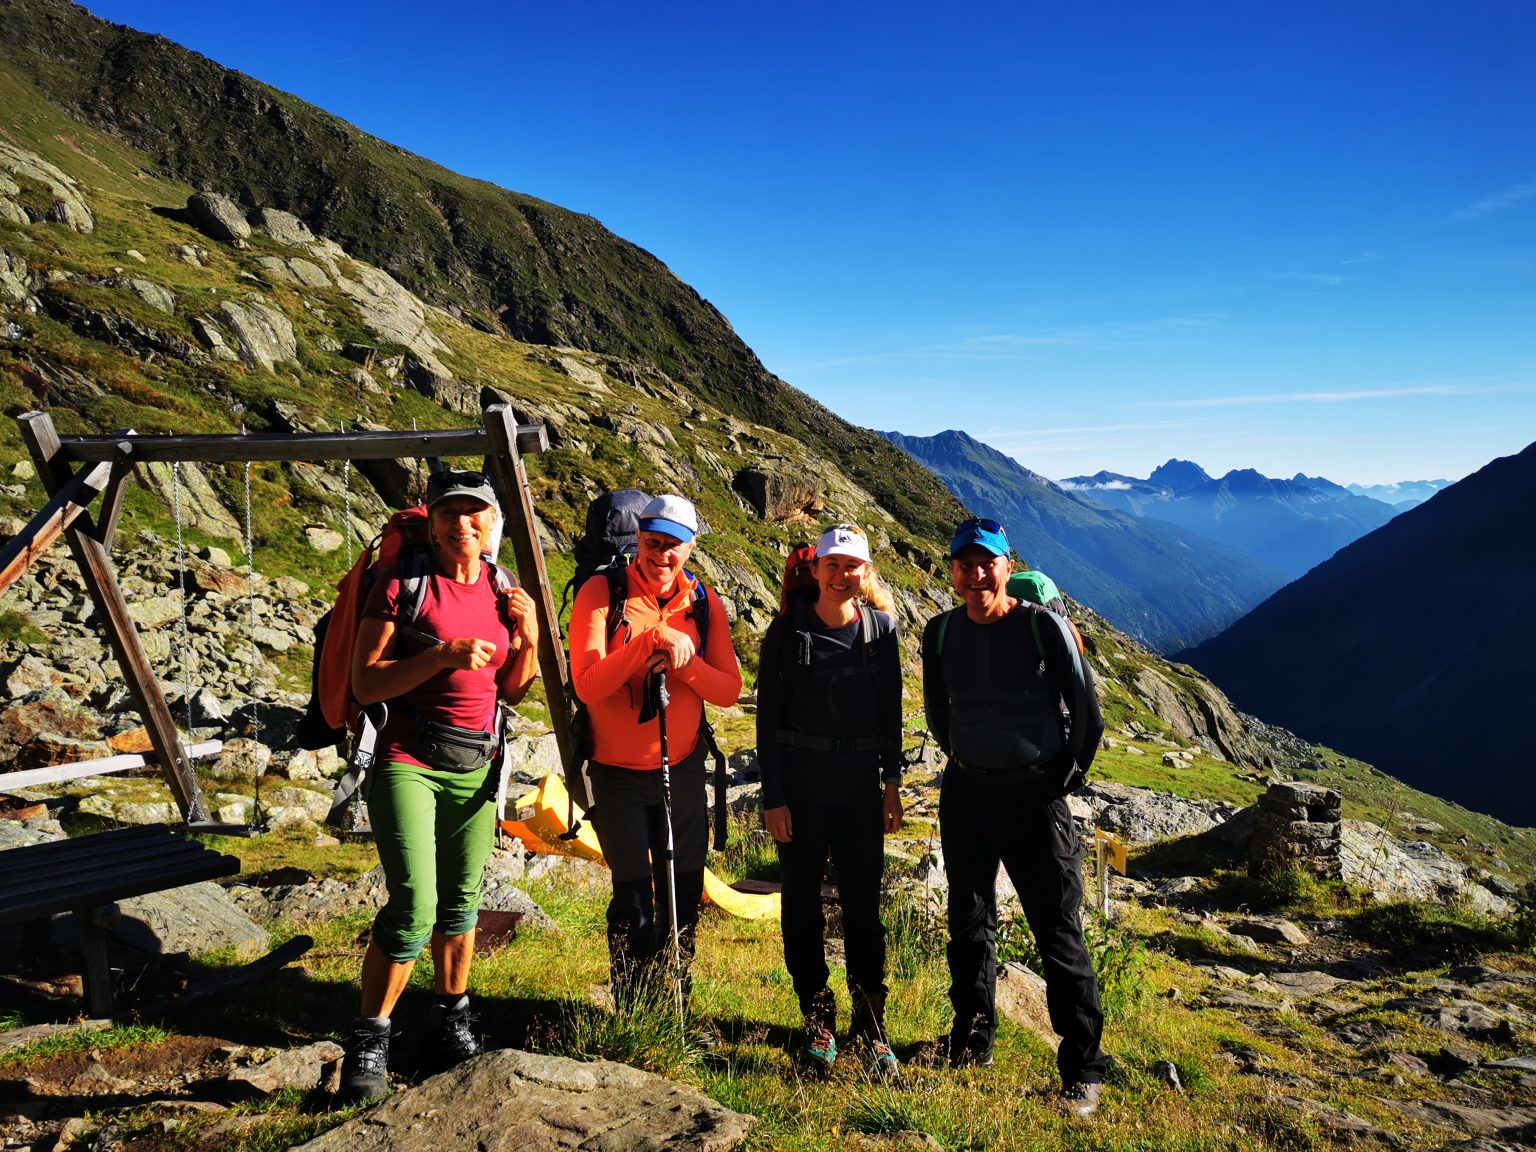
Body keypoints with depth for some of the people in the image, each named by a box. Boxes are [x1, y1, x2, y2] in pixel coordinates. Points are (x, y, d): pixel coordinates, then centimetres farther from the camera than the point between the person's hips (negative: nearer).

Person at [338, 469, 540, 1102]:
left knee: (461, 900, 14)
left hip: (477, 767, 5)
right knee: (413, 906, -12)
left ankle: (452, 1013, 33)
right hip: (407, 763, -5)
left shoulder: (503, 591, 7)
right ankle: (368, 1038, 7)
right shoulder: (402, 583, -7)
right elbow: (365, 684, -12)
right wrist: (444, 654, -23)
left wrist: (528, 637, -5)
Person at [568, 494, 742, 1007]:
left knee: (684, 896, 11)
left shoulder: (705, 603, 0)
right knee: (636, 899, -3)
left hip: (682, 768, 4)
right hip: (618, 773, -4)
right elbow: (588, 685, -21)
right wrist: (650, 642, -32)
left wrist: (685, 662, -23)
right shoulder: (601, 593, -12)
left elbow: (729, 690, -4)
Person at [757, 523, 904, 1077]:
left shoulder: (880, 627, 1)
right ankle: (818, 1020, 22)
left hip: (860, 786, 1)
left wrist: (891, 782, 5)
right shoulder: (788, 631, -5)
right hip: (800, 788, -1)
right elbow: (767, 716, -3)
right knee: (803, 902, 8)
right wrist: (772, 797, -6)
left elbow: (890, 710, 8)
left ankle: (870, 1024, 18)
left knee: (863, 904, 5)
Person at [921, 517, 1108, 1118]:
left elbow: (1089, 720, -4)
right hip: (965, 796, 4)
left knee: (1059, 935, 2)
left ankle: (1083, 1070, 15)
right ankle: (970, 1045, 34)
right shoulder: (940, 633, -2)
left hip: (1035, 798, -4)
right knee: (969, 927, 16)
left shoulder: (1044, 628, -13)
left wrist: (1060, 780, 2)